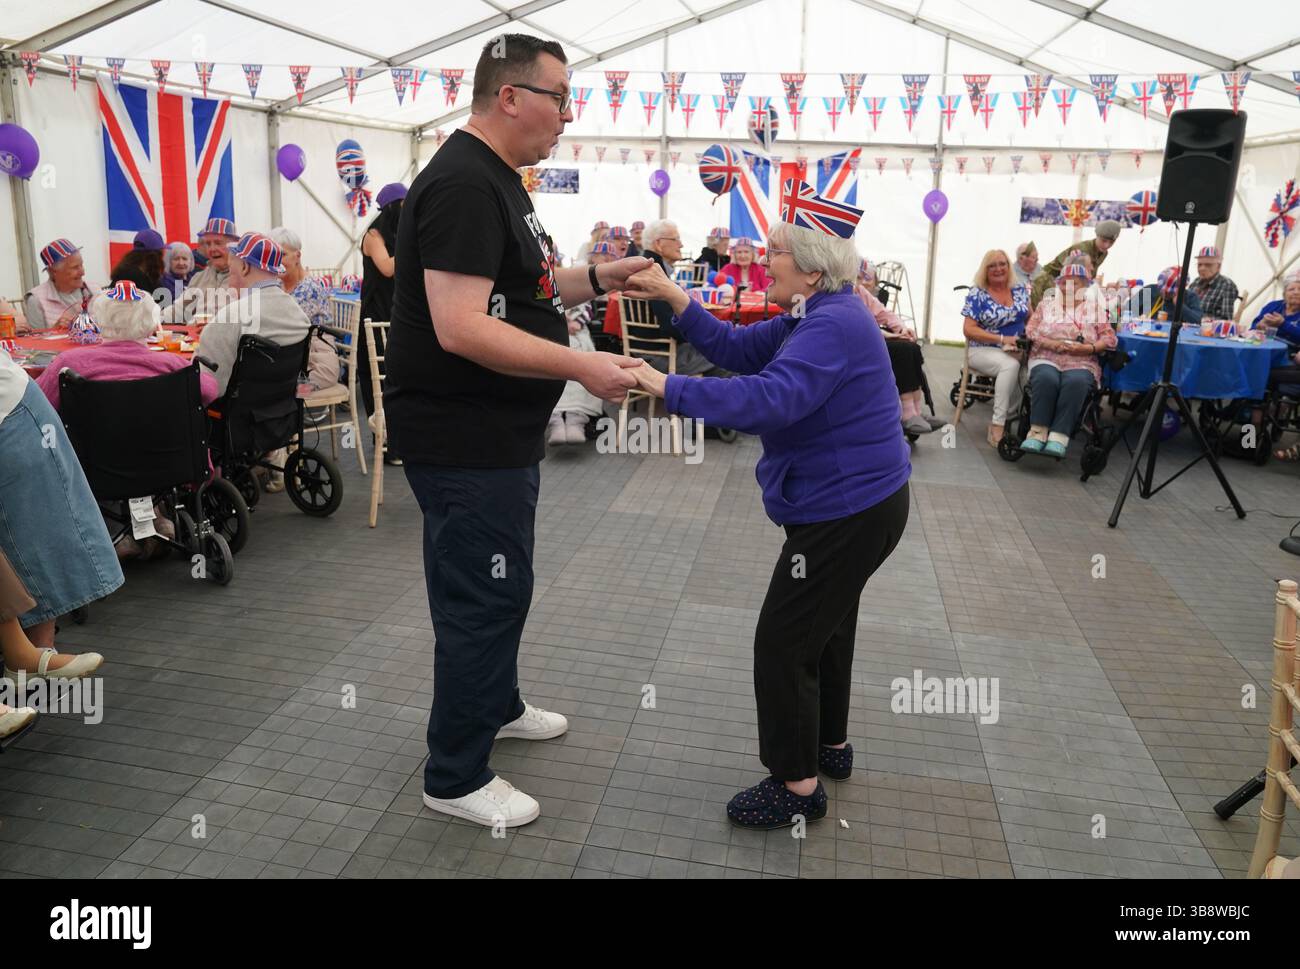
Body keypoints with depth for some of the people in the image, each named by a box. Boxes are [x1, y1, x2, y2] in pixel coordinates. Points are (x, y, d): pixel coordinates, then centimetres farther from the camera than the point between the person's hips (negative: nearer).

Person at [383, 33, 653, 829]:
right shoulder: (463, 184, -21)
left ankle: (497, 705, 44)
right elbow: (462, 328, -29)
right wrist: (584, 367, -28)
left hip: (496, 432, 11)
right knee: (484, 594, 0)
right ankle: (456, 777, 17)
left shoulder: (496, 179, 13)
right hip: (463, 439, -10)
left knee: (496, 583, 23)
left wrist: (597, 279, 7)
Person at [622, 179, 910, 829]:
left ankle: (797, 786, 12)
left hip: (848, 511, -11)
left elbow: (768, 399, -38)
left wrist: (669, 388, -35)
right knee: (824, 626, 24)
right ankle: (829, 745, 42)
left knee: (784, 641, -2)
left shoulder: (833, 325, -24)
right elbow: (740, 349, 6)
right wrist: (673, 298, -4)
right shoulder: (816, 316, 10)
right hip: (853, 501, 11)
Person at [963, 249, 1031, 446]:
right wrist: (1002, 339, -17)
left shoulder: (1020, 290, 11)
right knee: (1010, 365, -36)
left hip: (1017, 351, 4)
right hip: (983, 350, -4)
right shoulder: (977, 294, -2)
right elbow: (968, 330, -8)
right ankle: (997, 427, -33)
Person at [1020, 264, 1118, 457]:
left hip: (1081, 363, 0)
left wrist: (1087, 348, -11)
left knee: (1076, 383, -36)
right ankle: (1038, 432, -33)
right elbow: (1030, 332, 9)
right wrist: (1050, 343, -9)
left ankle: (1059, 437, -40)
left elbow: (1110, 338, 8)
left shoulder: (1095, 307, 18)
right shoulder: (1046, 304, 21)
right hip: (1046, 359, 0)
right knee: (1046, 379, -36)